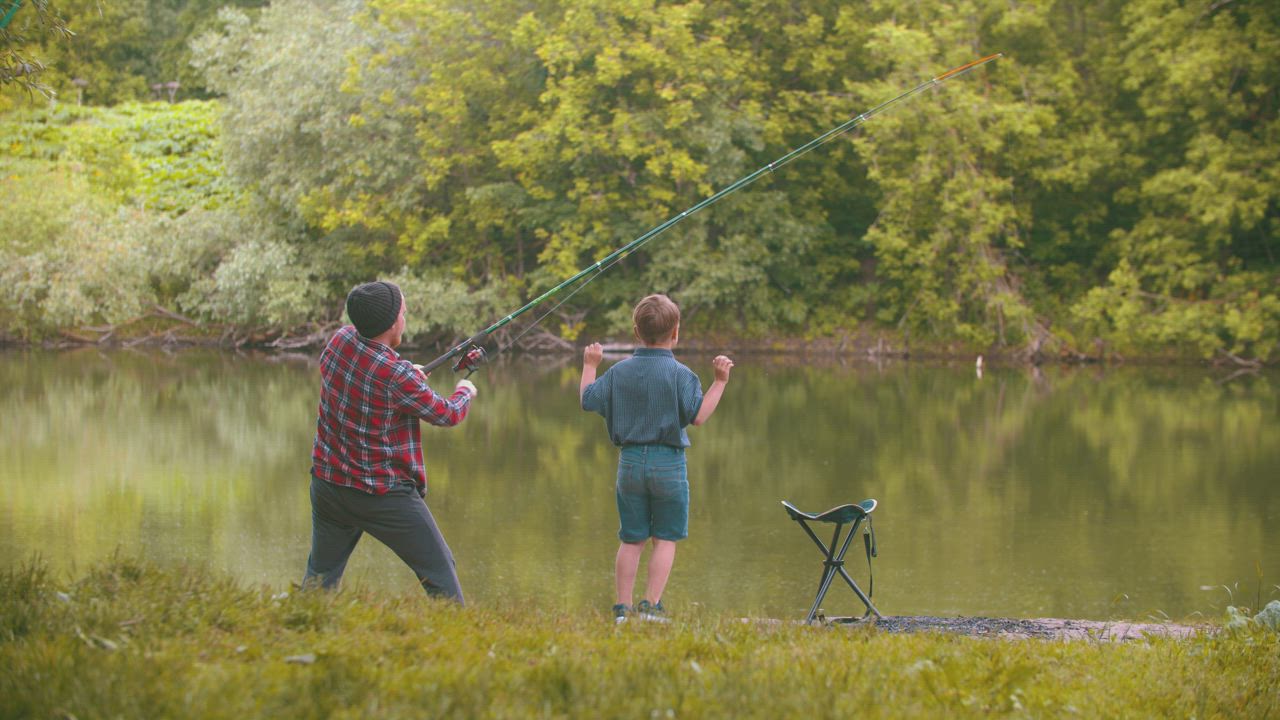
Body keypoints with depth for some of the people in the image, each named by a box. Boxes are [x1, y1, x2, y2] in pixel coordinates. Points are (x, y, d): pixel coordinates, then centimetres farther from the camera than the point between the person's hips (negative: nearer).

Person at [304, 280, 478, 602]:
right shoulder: (398, 377, -24)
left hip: (328, 482, 7)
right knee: (440, 574, 4)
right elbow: (448, 415, -9)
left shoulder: (340, 340, -4)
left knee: (319, 576, 16)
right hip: (383, 496, -7)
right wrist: (465, 392, 13)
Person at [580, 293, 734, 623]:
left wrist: (590, 366, 23)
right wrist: (720, 382, -11)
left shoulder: (619, 372, 3)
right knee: (665, 539, 6)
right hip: (668, 463, -4)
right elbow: (698, 415, -16)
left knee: (631, 539, 10)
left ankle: (623, 607, 9)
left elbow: (588, 400, 8)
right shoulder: (680, 374, -9)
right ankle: (651, 605, -1)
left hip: (630, 461, 4)